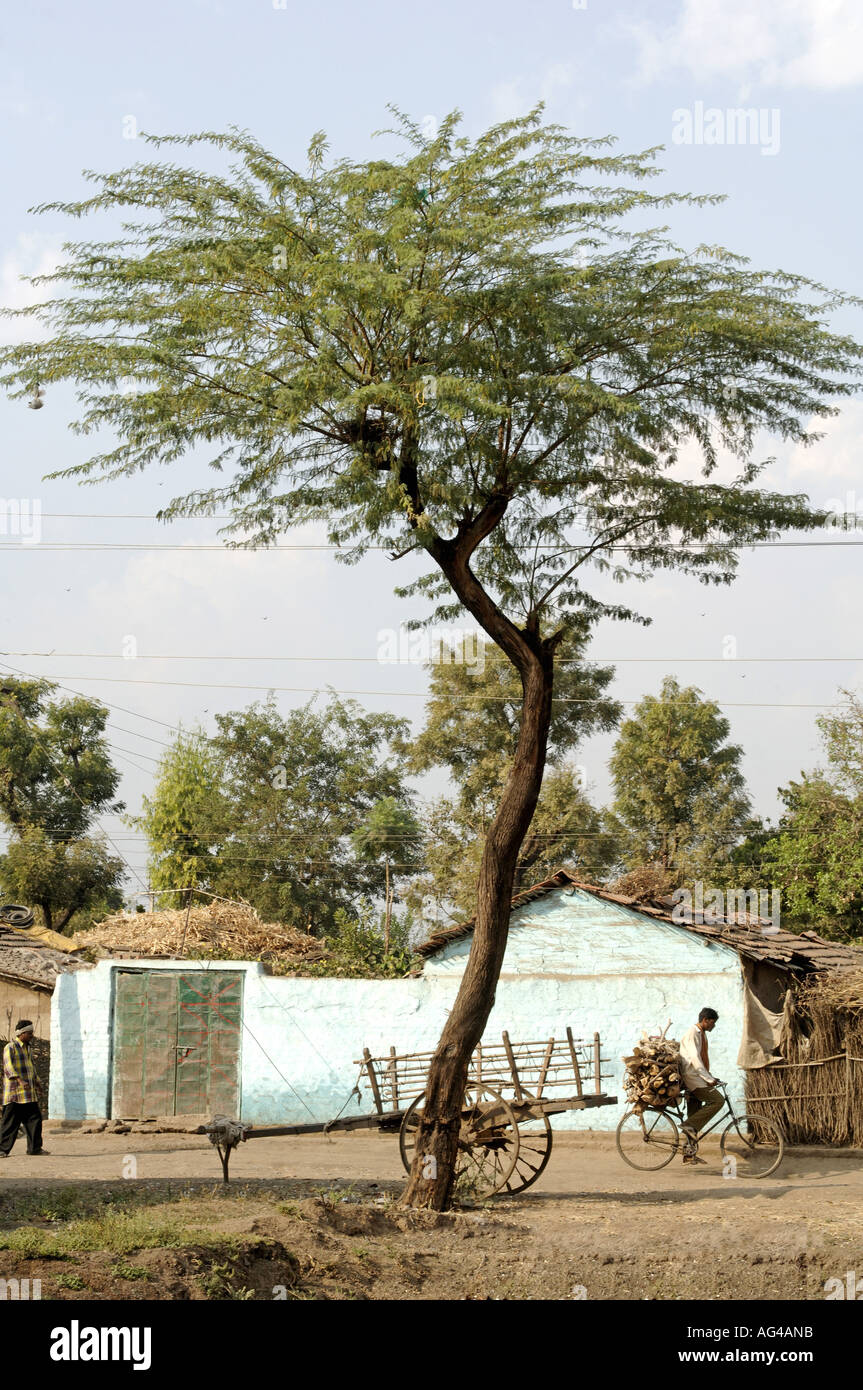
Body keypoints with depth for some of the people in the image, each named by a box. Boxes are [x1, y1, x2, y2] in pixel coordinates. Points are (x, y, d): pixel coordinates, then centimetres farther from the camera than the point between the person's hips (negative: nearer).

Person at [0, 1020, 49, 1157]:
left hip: (29, 1094, 8)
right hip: (14, 1093, -8)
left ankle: (34, 1147, 9)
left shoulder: (27, 1047, 19)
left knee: (34, 1118, 4)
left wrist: (37, 1082, 31)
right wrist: (20, 1080, -32)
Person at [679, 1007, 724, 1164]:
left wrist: (711, 1077, 14)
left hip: (698, 1079, 10)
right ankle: (690, 1126, -17)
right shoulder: (692, 1033, -13)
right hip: (692, 1077, -10)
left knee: (695, 1119, 8)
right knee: (718, 1100, -20)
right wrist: (709, 1079, -23)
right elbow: (695, 1059, -21)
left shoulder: (702, 1034, 18)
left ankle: (689, 1154, 9)